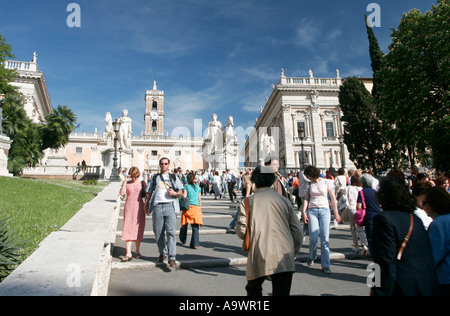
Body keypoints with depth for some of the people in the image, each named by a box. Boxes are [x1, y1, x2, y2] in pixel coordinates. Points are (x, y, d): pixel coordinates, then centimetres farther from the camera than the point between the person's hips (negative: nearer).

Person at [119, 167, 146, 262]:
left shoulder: (142, 183, 3)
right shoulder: (126, 183, 5)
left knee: (138, 229, 4)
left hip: (139, 208, 0)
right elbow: (122, 193, -11)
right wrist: (125, 181, -13)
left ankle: (137, 251, 18)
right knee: (128, 229, -5)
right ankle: (128, 254, -2)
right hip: (129, 208, 0)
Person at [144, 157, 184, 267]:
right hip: (157, 206, 2)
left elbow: (181, 192, 14)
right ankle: (162, 253, 24)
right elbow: (149, 192, 17)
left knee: (171, 231, -11)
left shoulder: (174, 177, 16)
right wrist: (146, 204, 6)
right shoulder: (155, 178, 19)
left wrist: (174, 193, -7)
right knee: (158, 232, 5)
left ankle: (172, 257, -9)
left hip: (170, 206, -2)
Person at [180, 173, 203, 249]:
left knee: (184, 225, 15)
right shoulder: (198, 187, 12)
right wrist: (200, 209, 23)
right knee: (195, 227, 0)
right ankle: (195, 244, -6)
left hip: (188, 207, -1)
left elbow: (184, 196, -11)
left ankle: (183, 240, 33)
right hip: (196, 207, 1)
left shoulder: (186, 187, 2)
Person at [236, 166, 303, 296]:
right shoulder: (284, 200, 6)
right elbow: (297, 230, 7)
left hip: (259, 258, -1)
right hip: (284, 259, 2)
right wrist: (293, 253, 20)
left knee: (253, 289, 24)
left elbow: (241, 231, -3)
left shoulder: (248, 201, 1)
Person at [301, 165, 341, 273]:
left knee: (325, 239, -5)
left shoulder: (326, 183, 4)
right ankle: (311, 257, 20)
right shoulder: (309, 185, 12)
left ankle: (325, 265, 4)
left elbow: (333, 199, 6)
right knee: (313, 238, -8)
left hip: (324, 210, -1)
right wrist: (303, 211, -6)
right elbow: (306, 199, 8)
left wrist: (336, 213, 2)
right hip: (312, 211, 1)